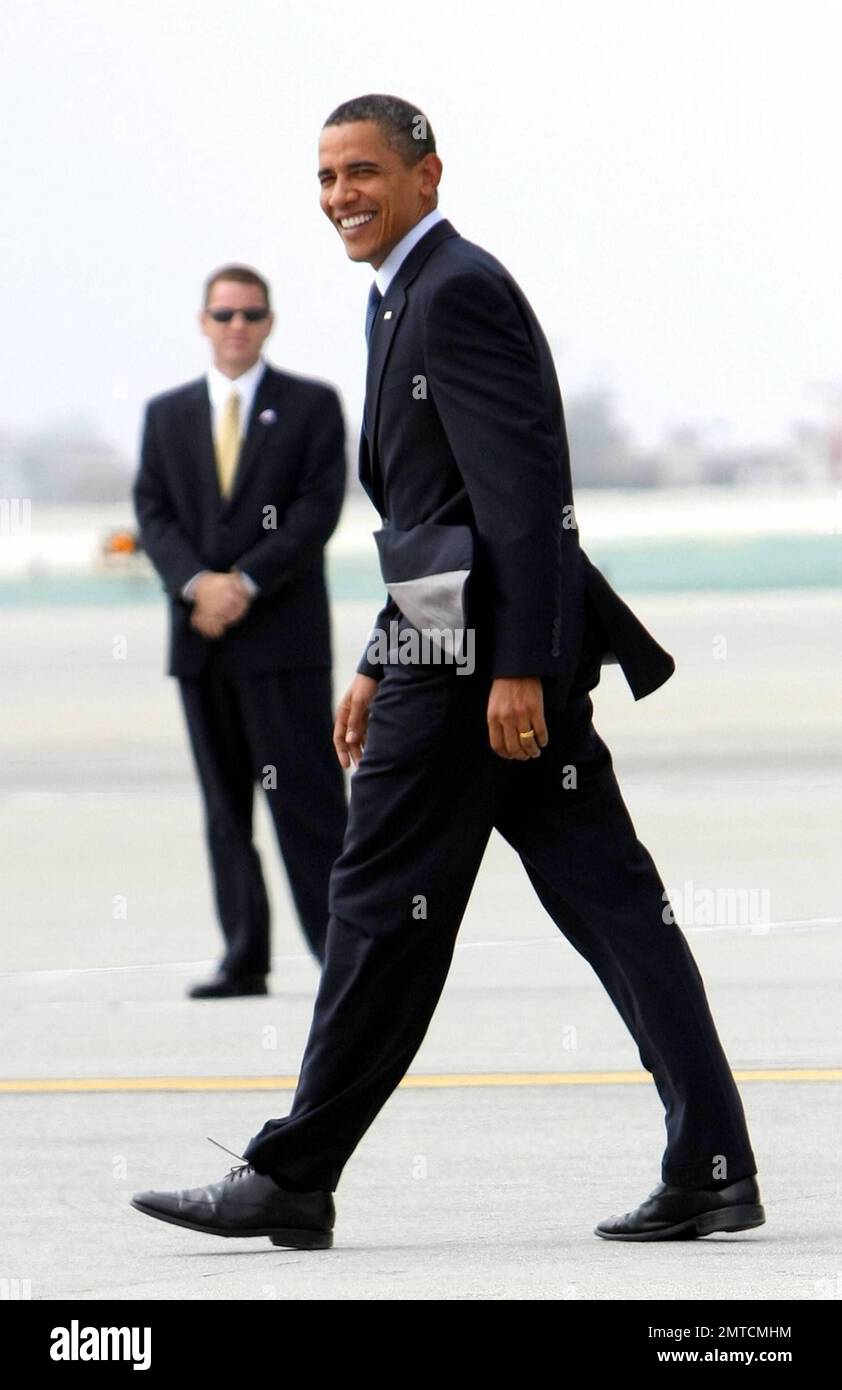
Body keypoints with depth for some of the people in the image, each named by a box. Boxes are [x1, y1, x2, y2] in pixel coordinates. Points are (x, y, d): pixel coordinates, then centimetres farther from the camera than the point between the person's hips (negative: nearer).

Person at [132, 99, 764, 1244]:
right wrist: (380, 667, 24)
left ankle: (292, 1179, 3)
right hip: (504, 654, 10)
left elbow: (522, 492, -19)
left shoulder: (456, 291, -11)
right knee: (606, 896, 5)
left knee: (386, 903, -3)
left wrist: (515, 667, -23)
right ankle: (712, 1166, 2)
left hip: (476, 651, -10)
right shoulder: (419, 293, 21)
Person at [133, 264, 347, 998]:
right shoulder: (167, 414, 14)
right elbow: (153, 513, 6)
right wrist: (197, 583, -12)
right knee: (225, 804, 4)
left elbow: (318, 509, -5)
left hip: (284, 635, -4)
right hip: (201, 636, 4)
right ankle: (244, 959, 6)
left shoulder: (312, 406, 4)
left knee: (307, 799, -7)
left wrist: (246, 581, -15)